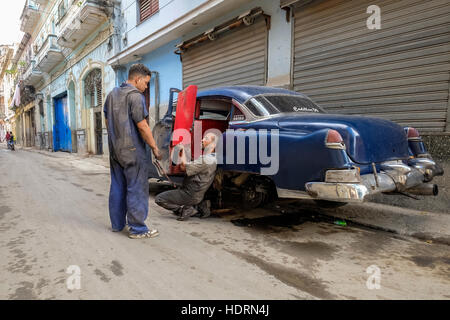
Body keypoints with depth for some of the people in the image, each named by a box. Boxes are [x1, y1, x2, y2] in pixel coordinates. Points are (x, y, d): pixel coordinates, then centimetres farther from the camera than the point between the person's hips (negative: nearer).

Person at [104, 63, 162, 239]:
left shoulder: (112, 94, 14)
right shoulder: (135, 95, -13)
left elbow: (108, 122, 18)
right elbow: (142, 127, -17)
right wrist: (155, 148, -11)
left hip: (115, 150, 9)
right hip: (133, 151, -8)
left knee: (117, 187, 15)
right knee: (137, 189, -2)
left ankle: (117, 224, 26)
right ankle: (137, 229, 5)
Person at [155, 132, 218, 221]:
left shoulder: (206, 160, -22)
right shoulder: (209, 158, 11)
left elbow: (184, 167, -19)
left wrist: (182, 150, -7)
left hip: (190, 195, -10)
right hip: (197, 195, 10)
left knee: (159, 199, -8)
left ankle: (186, 209, -11)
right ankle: (199, 206, 12)